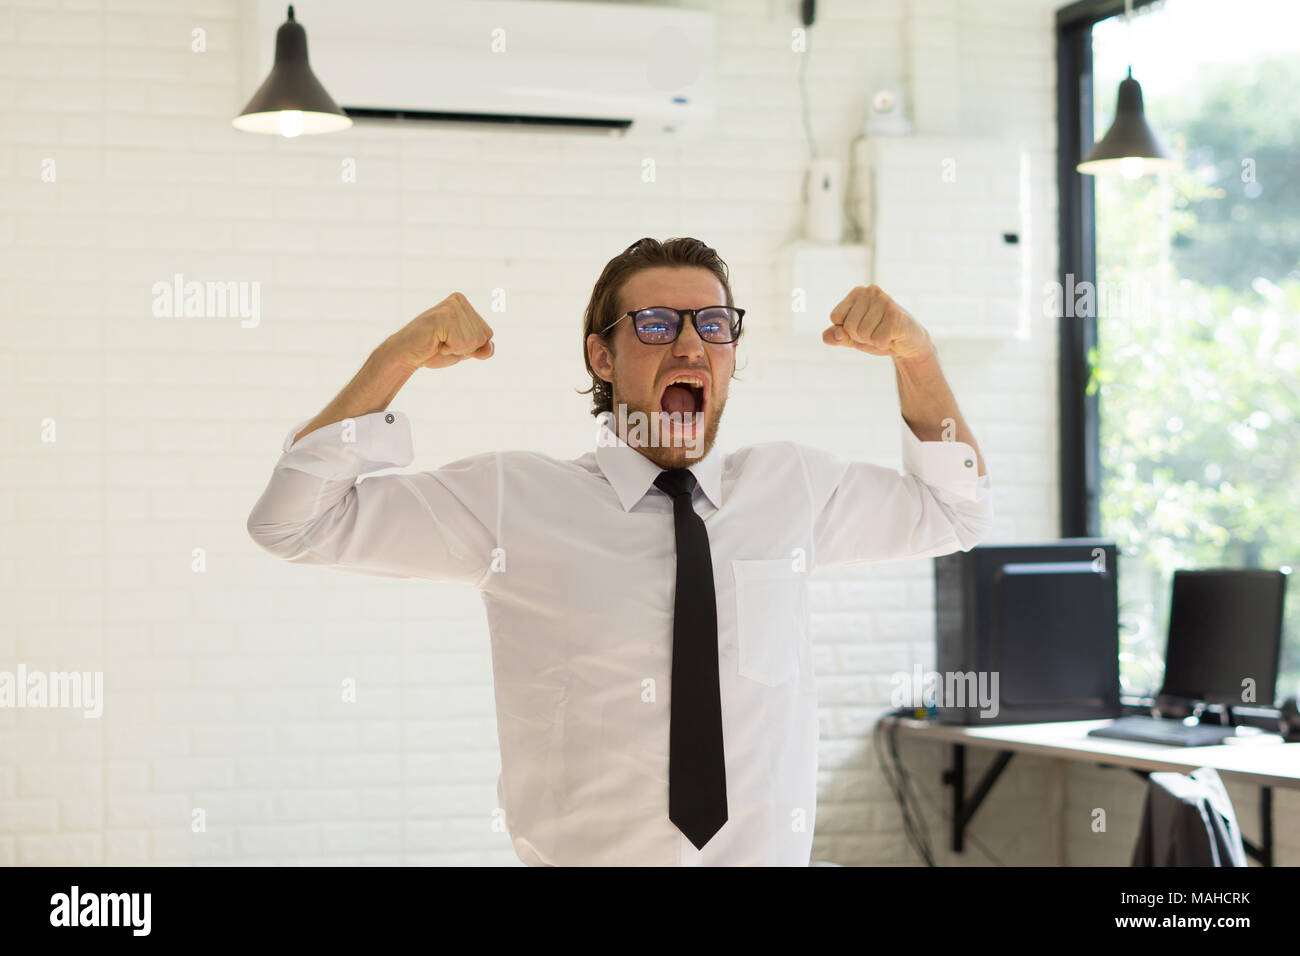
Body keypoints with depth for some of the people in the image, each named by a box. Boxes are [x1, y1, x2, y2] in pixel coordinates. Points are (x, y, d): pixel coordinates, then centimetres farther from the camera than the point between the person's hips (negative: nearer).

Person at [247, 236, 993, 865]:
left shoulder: (791, 489, 6)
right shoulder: (512, 499, -2)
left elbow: (955, 510, 19)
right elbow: (294, 522, -3)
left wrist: (916, 355, 3)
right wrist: (399, 357, -14)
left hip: (770, 851, 3)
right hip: (587, 852, -2)